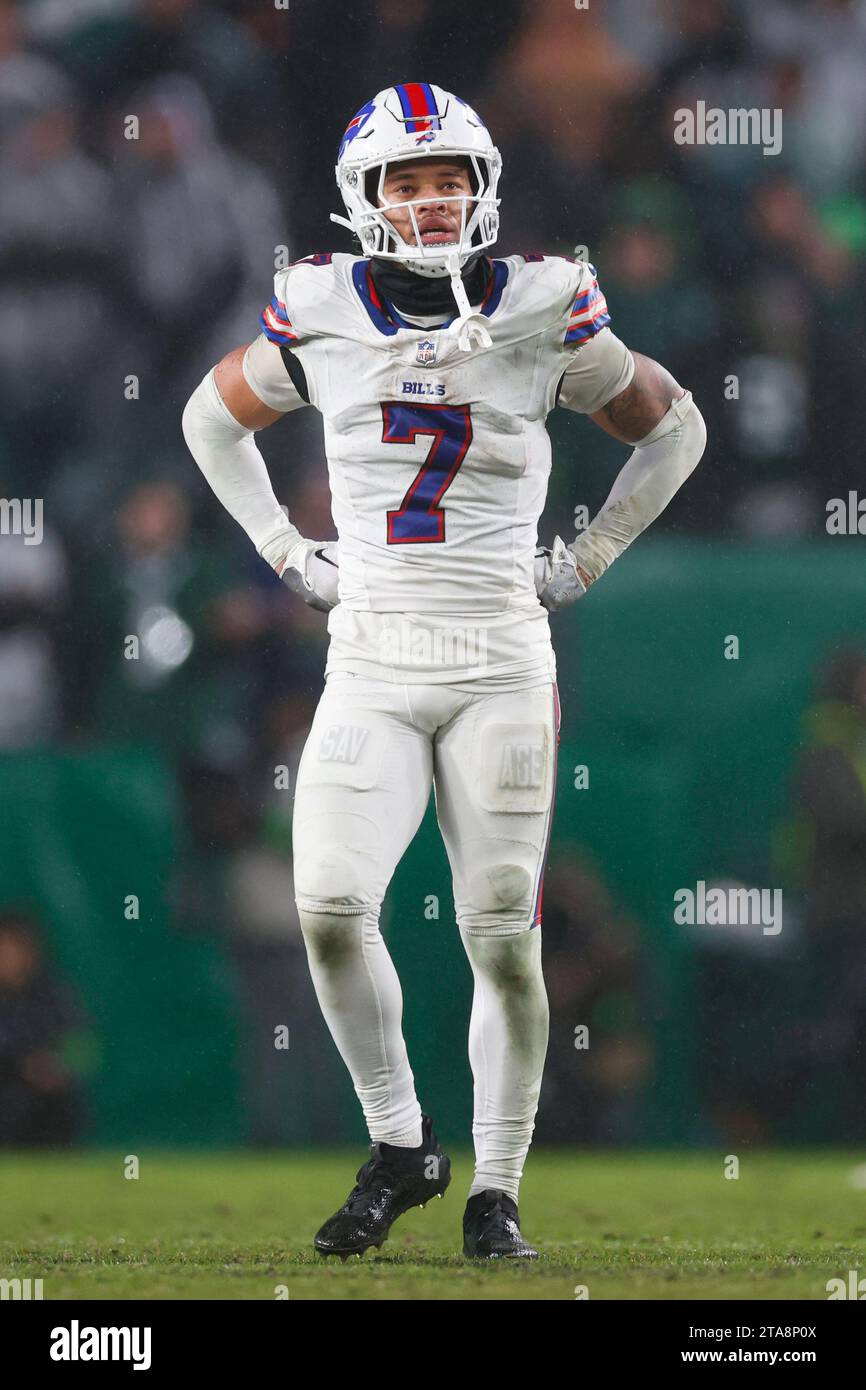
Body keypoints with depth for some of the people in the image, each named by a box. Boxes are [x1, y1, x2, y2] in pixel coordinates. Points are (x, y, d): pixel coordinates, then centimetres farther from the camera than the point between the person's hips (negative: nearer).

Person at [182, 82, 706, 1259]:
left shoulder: (542, 319, -1)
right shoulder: (323, 321, 2)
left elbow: (672, 426, 15)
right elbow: (214, 419, 22)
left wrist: (583, 562, 8)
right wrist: (288, 554, 13)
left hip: (500, 666, -1)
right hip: (370, 666, 1)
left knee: (503, 940, -3)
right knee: (330, 909, -15)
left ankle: (496, 1191, 11)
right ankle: (400, 1145, 5)